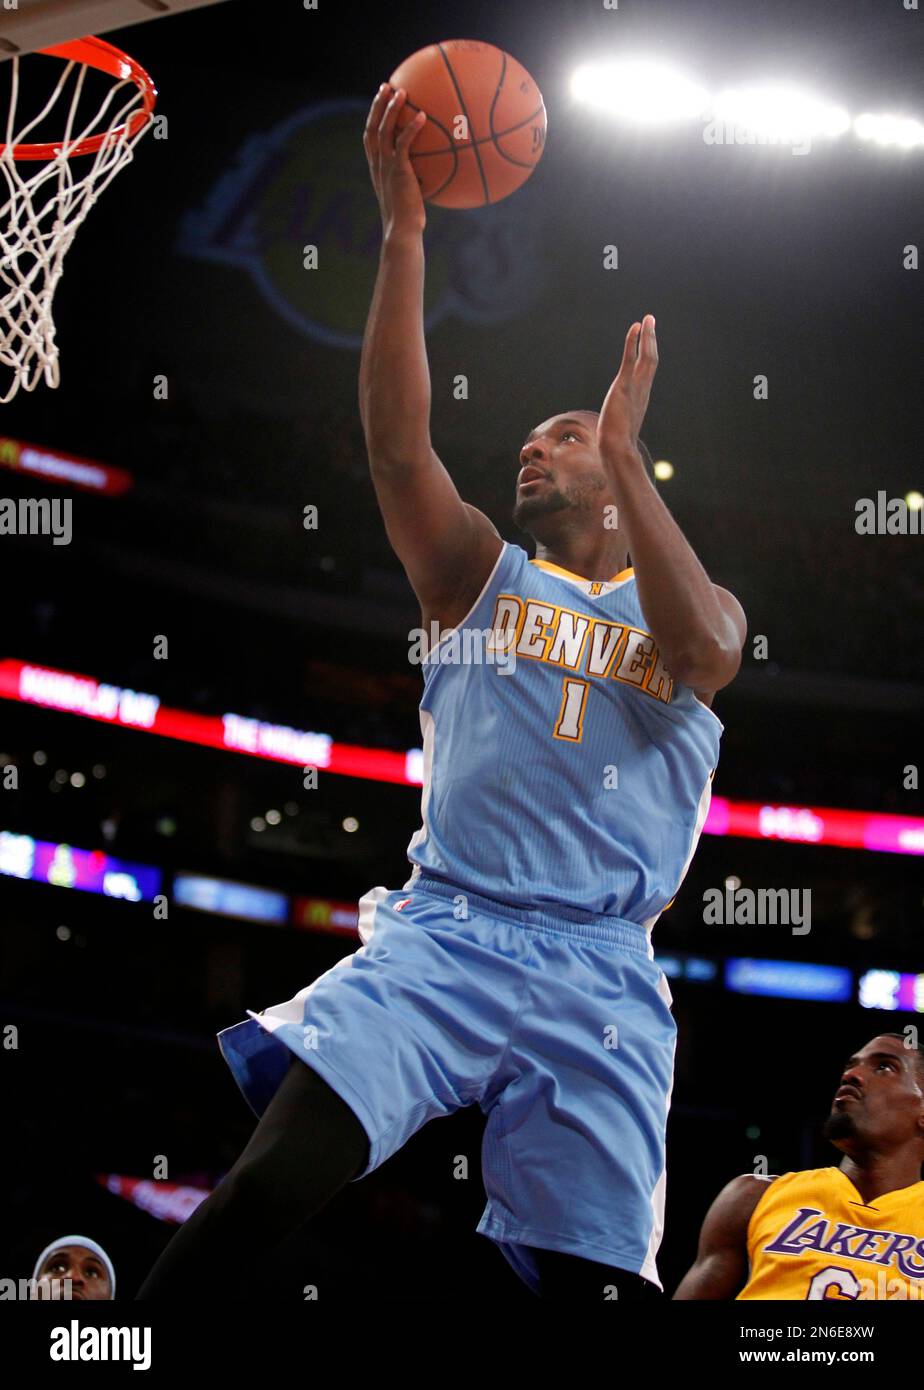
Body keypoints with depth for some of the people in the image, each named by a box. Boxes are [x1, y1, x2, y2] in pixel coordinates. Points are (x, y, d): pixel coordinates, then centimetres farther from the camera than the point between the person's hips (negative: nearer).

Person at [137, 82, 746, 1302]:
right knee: (279, 1175, -23)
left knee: (596, 1281, -7)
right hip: (445, 928, 0)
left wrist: (623, 453, -7)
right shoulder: (483, 577, 18)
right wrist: (404, 230, -7)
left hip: (600, 973, 0)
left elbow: (707, 652, -10)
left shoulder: (688, 611, 17)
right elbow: (396, 445, 1)